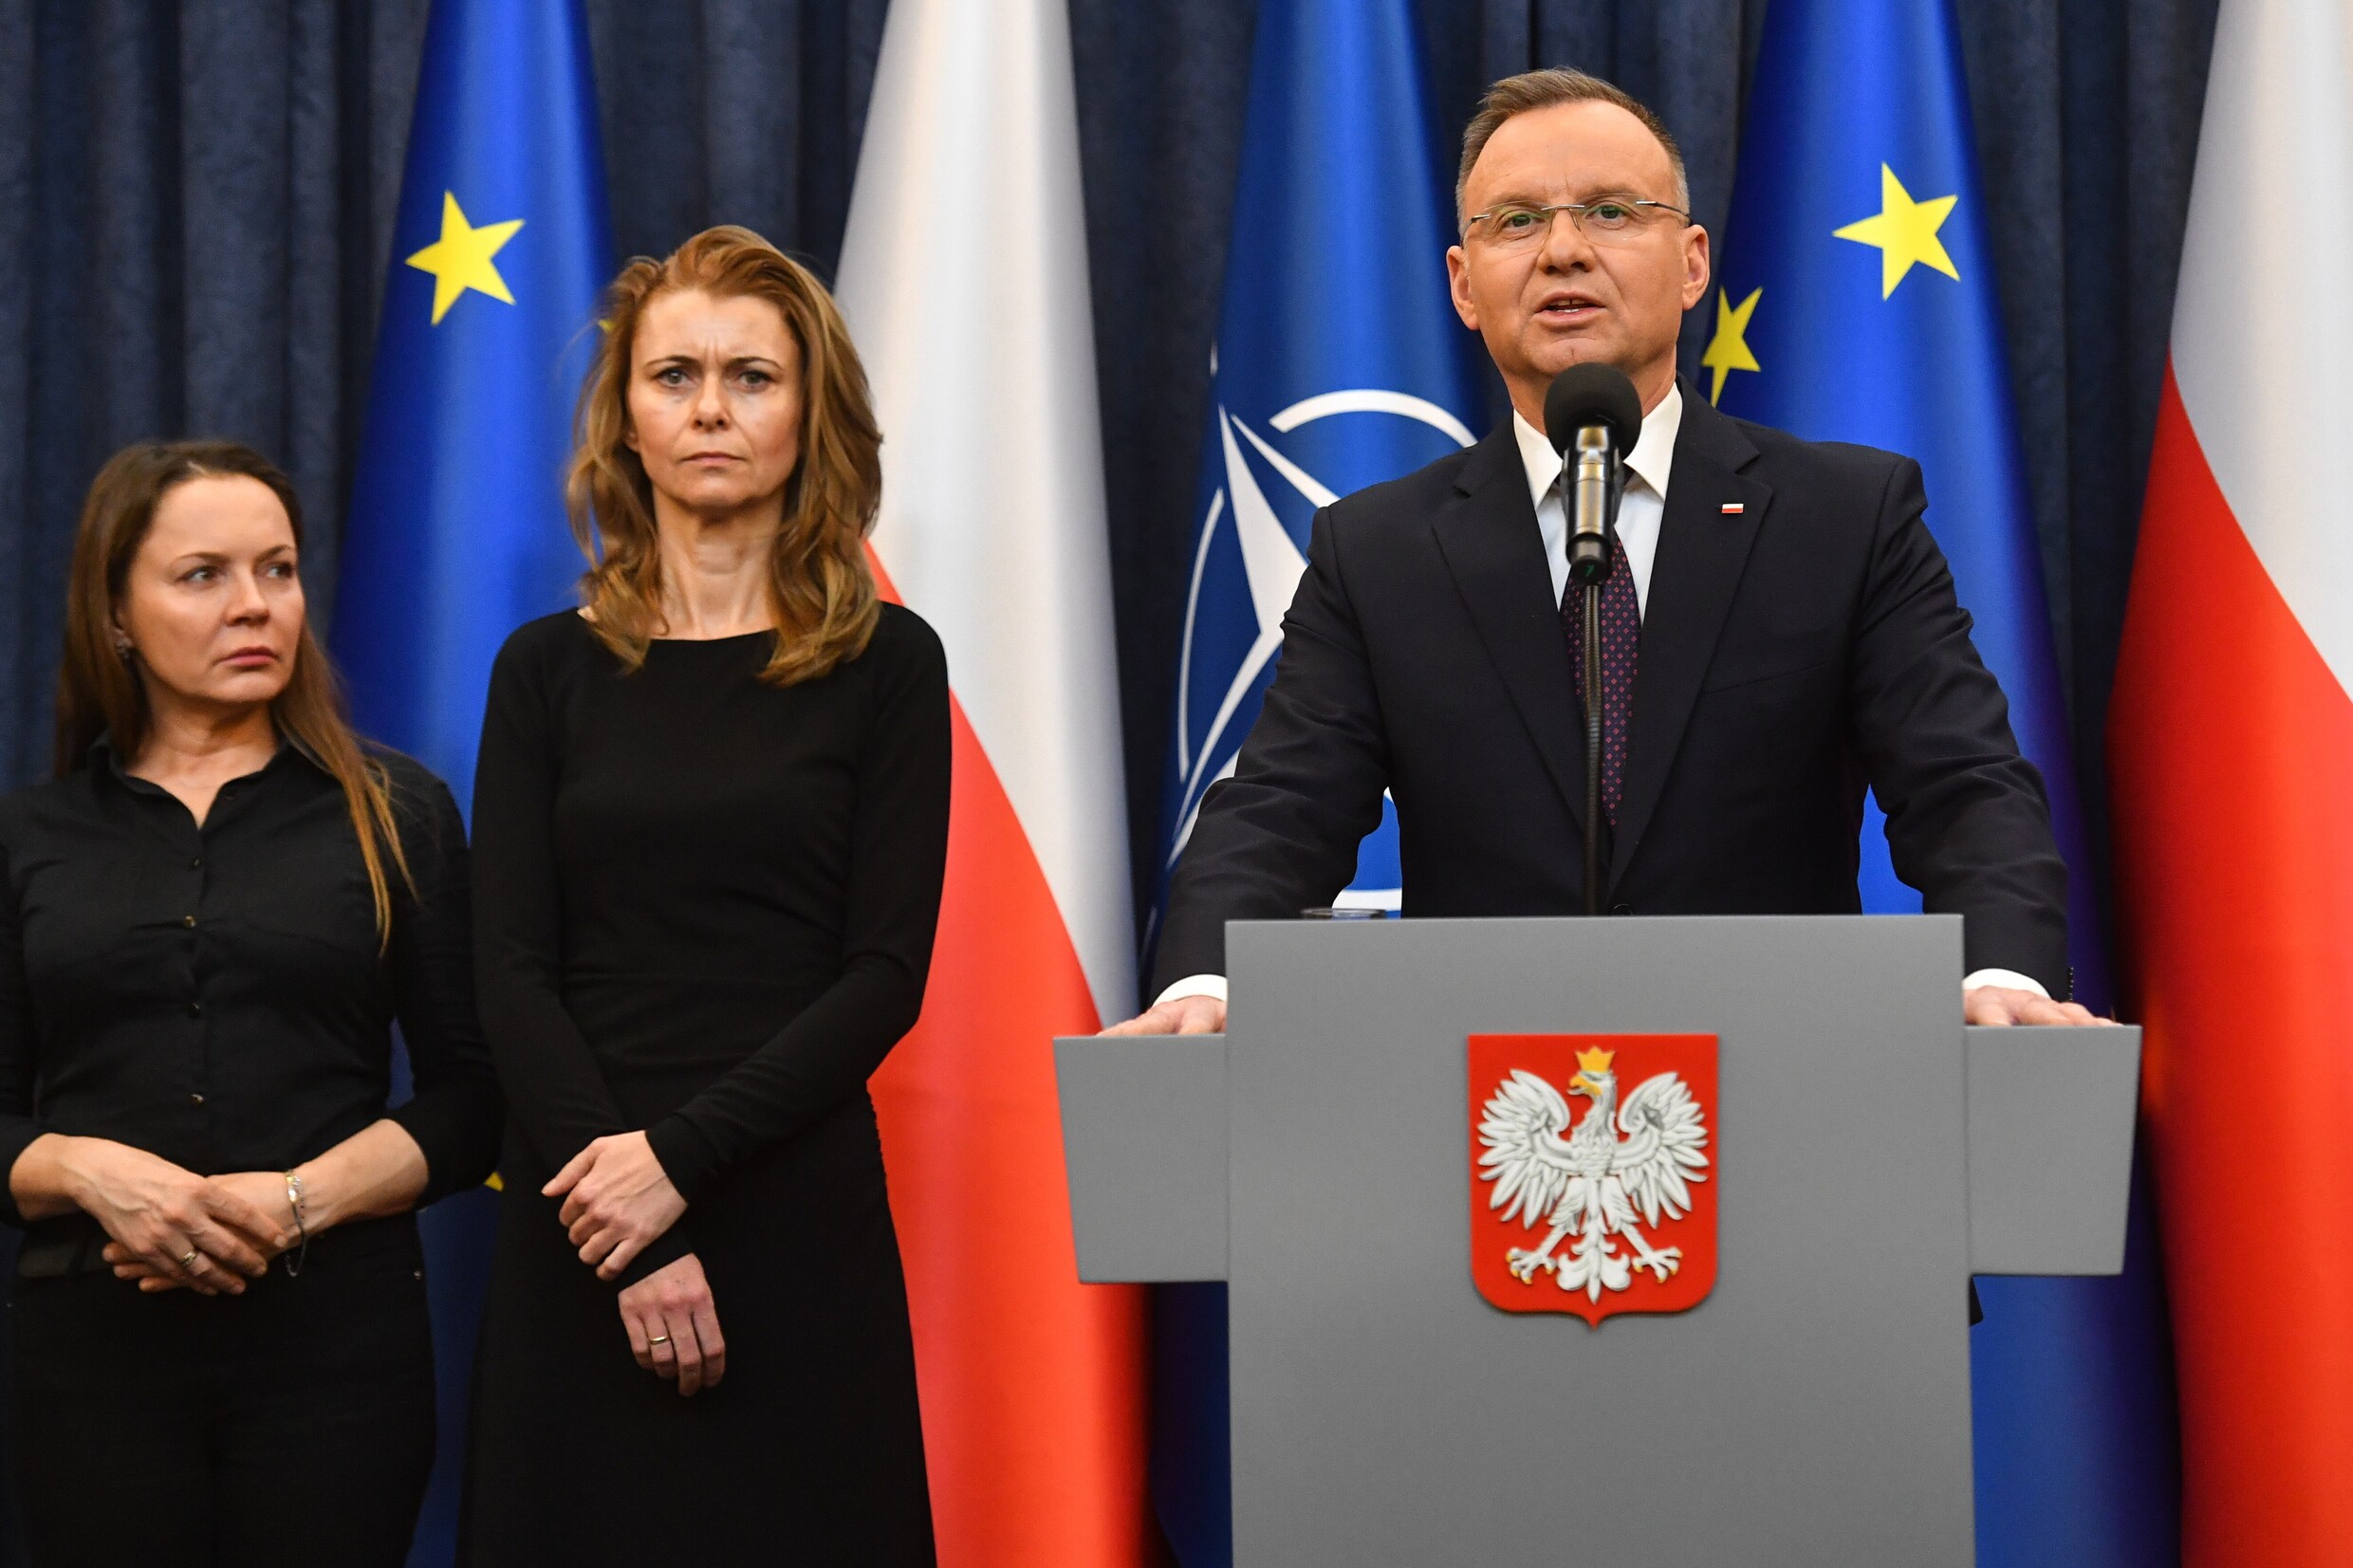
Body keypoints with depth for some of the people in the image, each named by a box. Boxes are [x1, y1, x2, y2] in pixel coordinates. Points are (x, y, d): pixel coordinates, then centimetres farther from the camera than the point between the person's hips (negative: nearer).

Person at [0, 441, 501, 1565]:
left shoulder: (397, 814, 6)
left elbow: (470, 1097, 2)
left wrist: (293, 1201, -12)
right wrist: (91, 1171, -13)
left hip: (338, 1334, -1)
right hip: (94, 1343, 1)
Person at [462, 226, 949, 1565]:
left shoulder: (885, 663, 3)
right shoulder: (550, 669, 7)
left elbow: (887, 975, -4)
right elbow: (514, 973, 0)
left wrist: (681, 1157, -14)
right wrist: (632, 1244, -11)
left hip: (798, 1212, -1)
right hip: (582, 1223, 1)